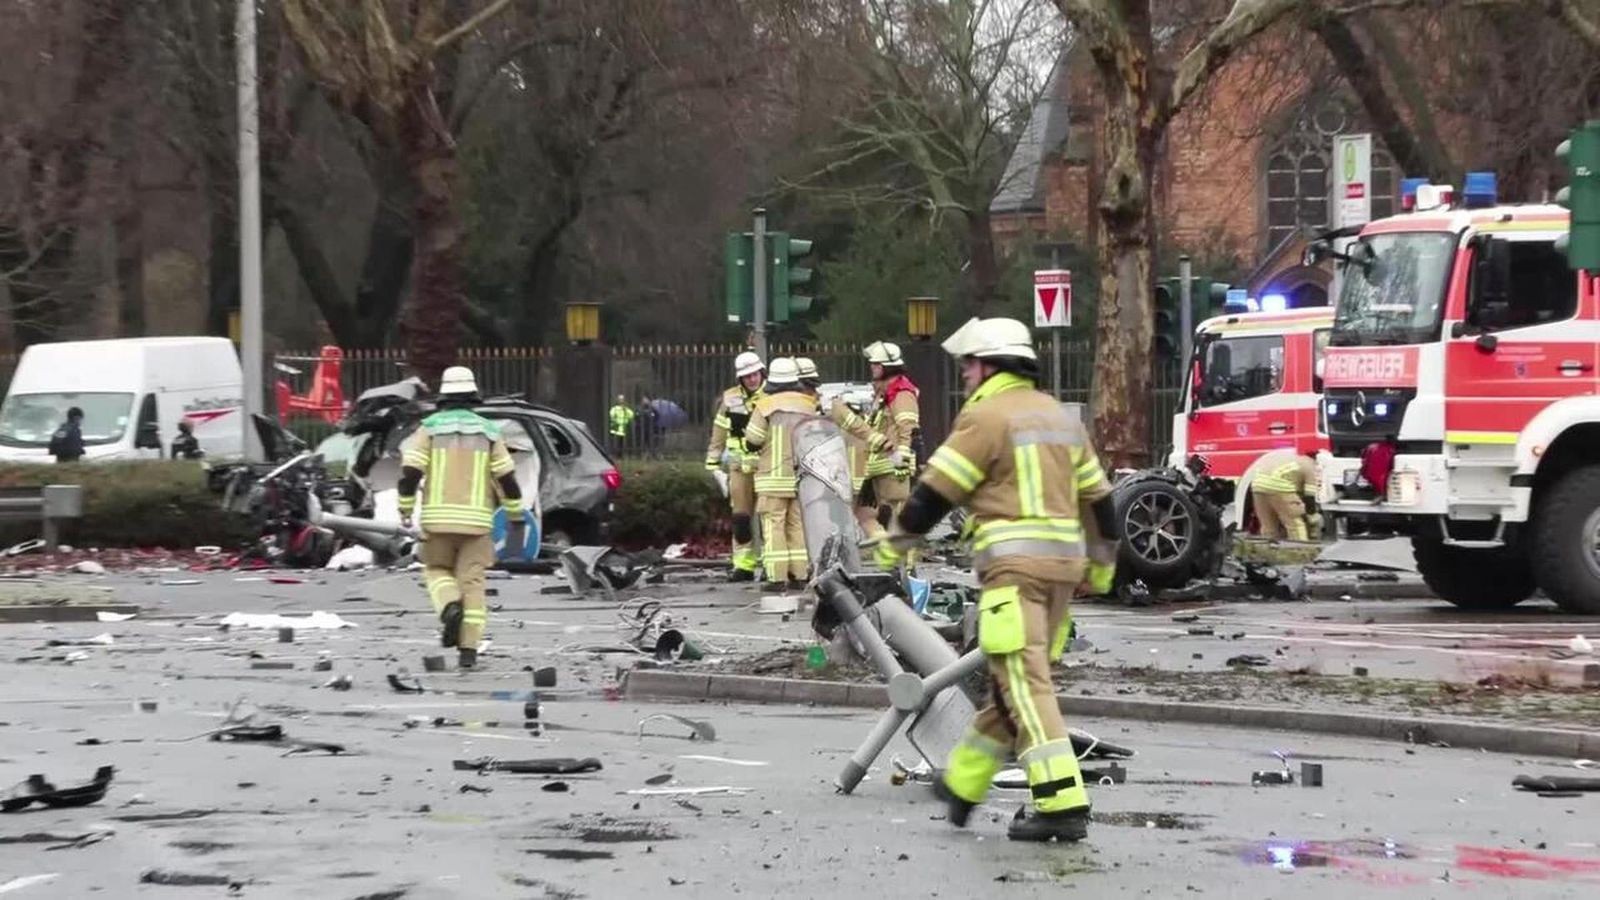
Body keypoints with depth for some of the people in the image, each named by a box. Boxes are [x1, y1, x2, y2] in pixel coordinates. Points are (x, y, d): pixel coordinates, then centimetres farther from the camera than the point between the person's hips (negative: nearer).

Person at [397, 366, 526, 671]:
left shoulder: (431, 427, 1)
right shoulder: (487, 431, 4)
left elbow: (410, 471, -8)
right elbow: (507, 478, 1)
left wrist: (405, 509, 2)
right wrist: (517, 517, 10)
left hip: (438, 518, -1)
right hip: (475, 519, 1)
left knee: (437, 572, 18)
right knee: (471, 582, 4)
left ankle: (450, 608, -14)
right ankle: (468, 649, -5)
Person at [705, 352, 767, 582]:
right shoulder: (730, 400, 9)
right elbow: (718, 435, 14)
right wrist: (714, 465, 11)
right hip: (739, 467, 3)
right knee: (740, 517, 3)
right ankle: (743, 565, 8)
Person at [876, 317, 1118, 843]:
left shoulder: (986, 416, -6)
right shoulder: (1059, 416, 18)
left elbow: (936, 490, -6)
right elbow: (1096, 494, 23)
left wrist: (895, 545, 7)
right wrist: (1102, 562, 32)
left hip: (1014, 564, -8)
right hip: (1064, 562, 9)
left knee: (1025, 686, -11)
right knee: (1014, 681, 16)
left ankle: (1062, 805, -20)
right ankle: (962, 786, 29)